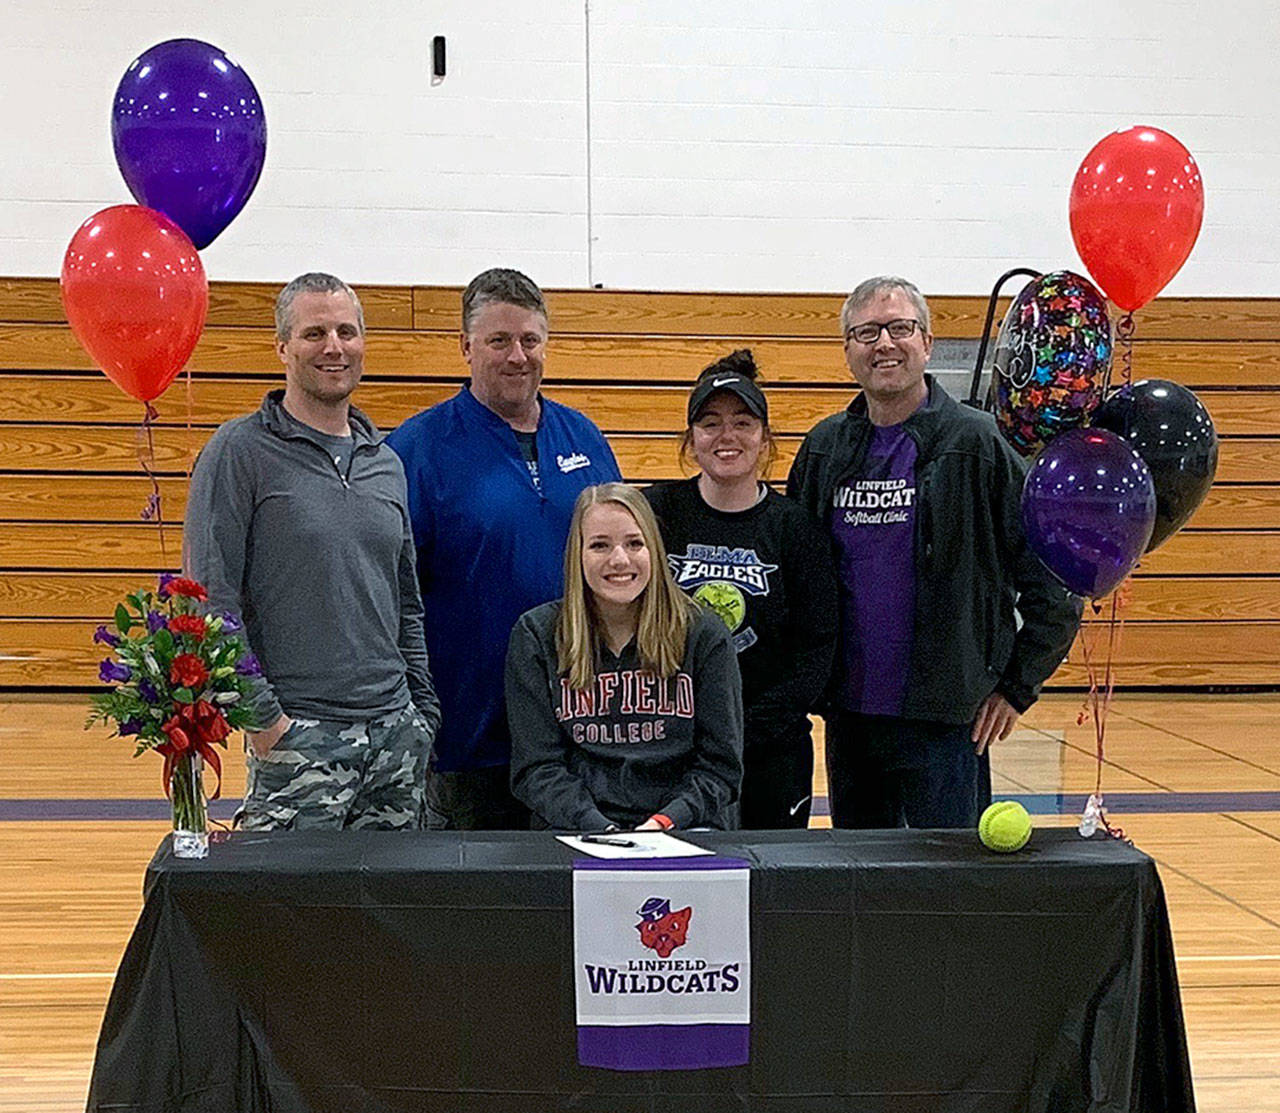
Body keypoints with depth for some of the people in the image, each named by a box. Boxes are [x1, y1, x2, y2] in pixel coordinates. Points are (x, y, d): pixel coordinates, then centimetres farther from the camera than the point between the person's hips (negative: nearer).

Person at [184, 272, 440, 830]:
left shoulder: (386, 463, 14)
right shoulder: (240, 452, -4)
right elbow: (211, 603, -10)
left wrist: (423, 711, 12)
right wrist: (263, 718, -14)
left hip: (397, 733, 6)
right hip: (299, 737, -5)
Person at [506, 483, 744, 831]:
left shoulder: (704, 635, 8)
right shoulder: (535, 636, 8)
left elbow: (720, 765, 7)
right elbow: (536, 766, 3)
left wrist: (665, 822, -11)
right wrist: (601, 830, -12)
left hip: (685, 831, 2)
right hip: (575, 835, -1)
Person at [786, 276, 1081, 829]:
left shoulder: (978, 442, -6)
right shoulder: (824, 449, 8)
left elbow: (1053, 580, -5)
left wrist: (1016, 685, -5)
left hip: (945, 720, -5)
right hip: (848, 716, 5)